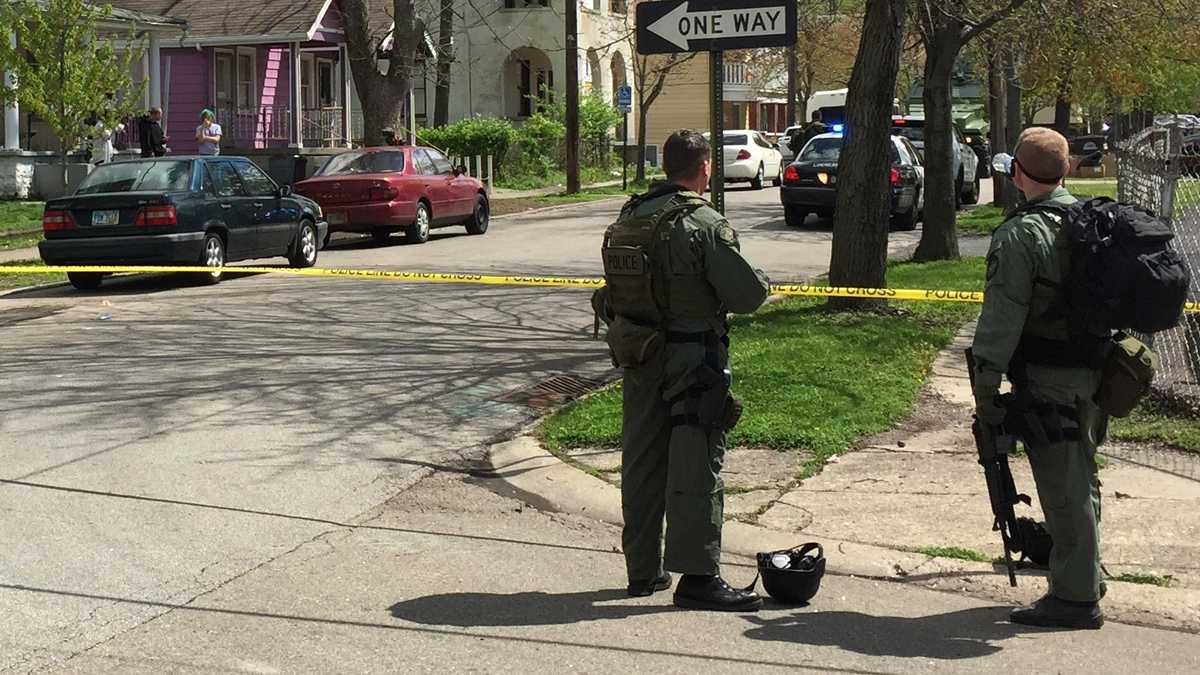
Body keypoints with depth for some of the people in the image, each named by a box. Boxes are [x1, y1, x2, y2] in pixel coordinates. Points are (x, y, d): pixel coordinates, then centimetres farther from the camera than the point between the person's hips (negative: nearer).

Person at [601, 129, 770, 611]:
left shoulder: (628, 217, 6)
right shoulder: (705, 224, -16)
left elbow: (615, 290, 13)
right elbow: (746, 294, -17)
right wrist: (760, 280, 3)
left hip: (638, 354, 7)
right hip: (693, 356, -7)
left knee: (642, 462, 13)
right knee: (696, 465, -2)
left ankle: (643, 569, 21)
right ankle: (697, 576, -1)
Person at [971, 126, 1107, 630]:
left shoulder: (1021, 235, -16)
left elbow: (1003, 318, -19)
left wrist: (985, 386, -15)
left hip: (1048, 381, -8)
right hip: (1092, 373, 8)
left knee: (1063, 488, -3)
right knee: (1080, 479, 20)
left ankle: (1075, 597, 2)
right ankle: (1085, 577, 32)